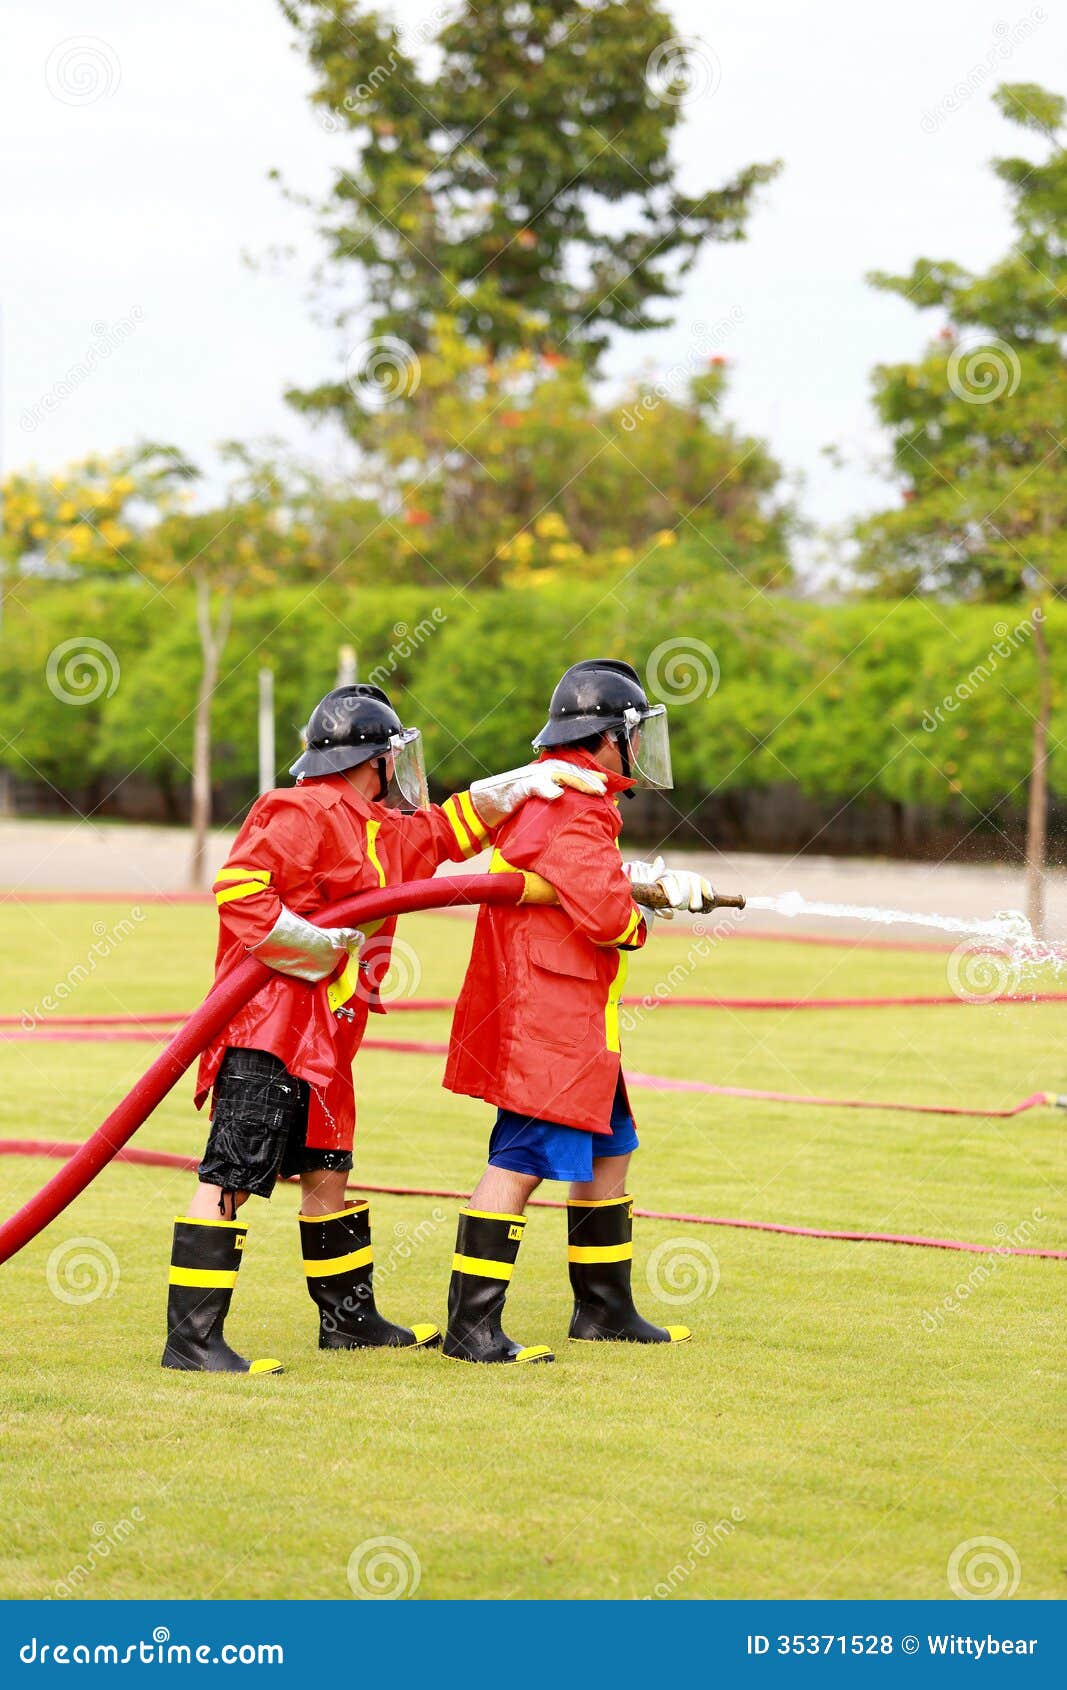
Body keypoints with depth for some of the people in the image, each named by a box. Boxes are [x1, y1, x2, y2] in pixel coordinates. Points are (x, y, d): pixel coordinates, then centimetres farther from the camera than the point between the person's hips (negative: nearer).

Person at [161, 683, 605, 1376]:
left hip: (322, 1040, 10)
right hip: (268, 1028, -10)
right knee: (232, 1177, -12)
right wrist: (315, 946, -21)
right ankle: (191, 1339, -14)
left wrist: (528, 782, 24)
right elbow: (236, 888, -21)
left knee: (327, 1169, 19)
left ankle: (349, 1317, 32)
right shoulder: (303, 813, -12)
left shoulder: (379, 829, 19)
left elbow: (446, 828, 33)